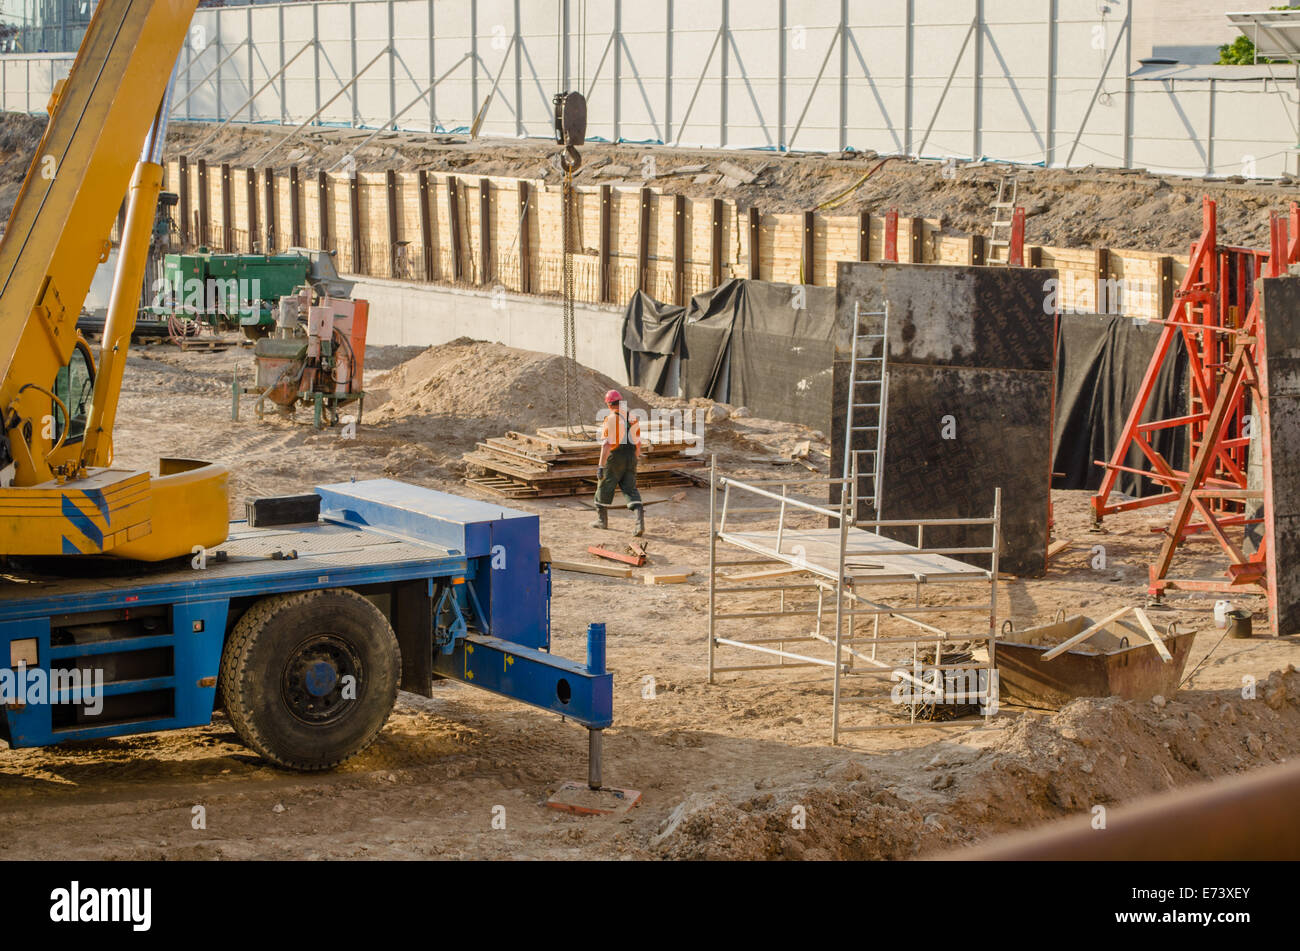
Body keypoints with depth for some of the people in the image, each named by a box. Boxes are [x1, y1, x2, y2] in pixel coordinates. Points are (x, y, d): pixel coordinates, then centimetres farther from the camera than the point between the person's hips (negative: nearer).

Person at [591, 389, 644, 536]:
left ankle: (602, 520, 29)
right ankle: (640, 521, -16)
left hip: (614, 458, -5)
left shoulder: (610, 420, -15)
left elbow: (606, 445, -20)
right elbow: (638, 443, 11)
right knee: (630, 490, 5)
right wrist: (635, 460, 23)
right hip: (630, 458, 5)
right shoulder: (633, 418, 4)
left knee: (605, 488, 15)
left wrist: (601, 466, -20)